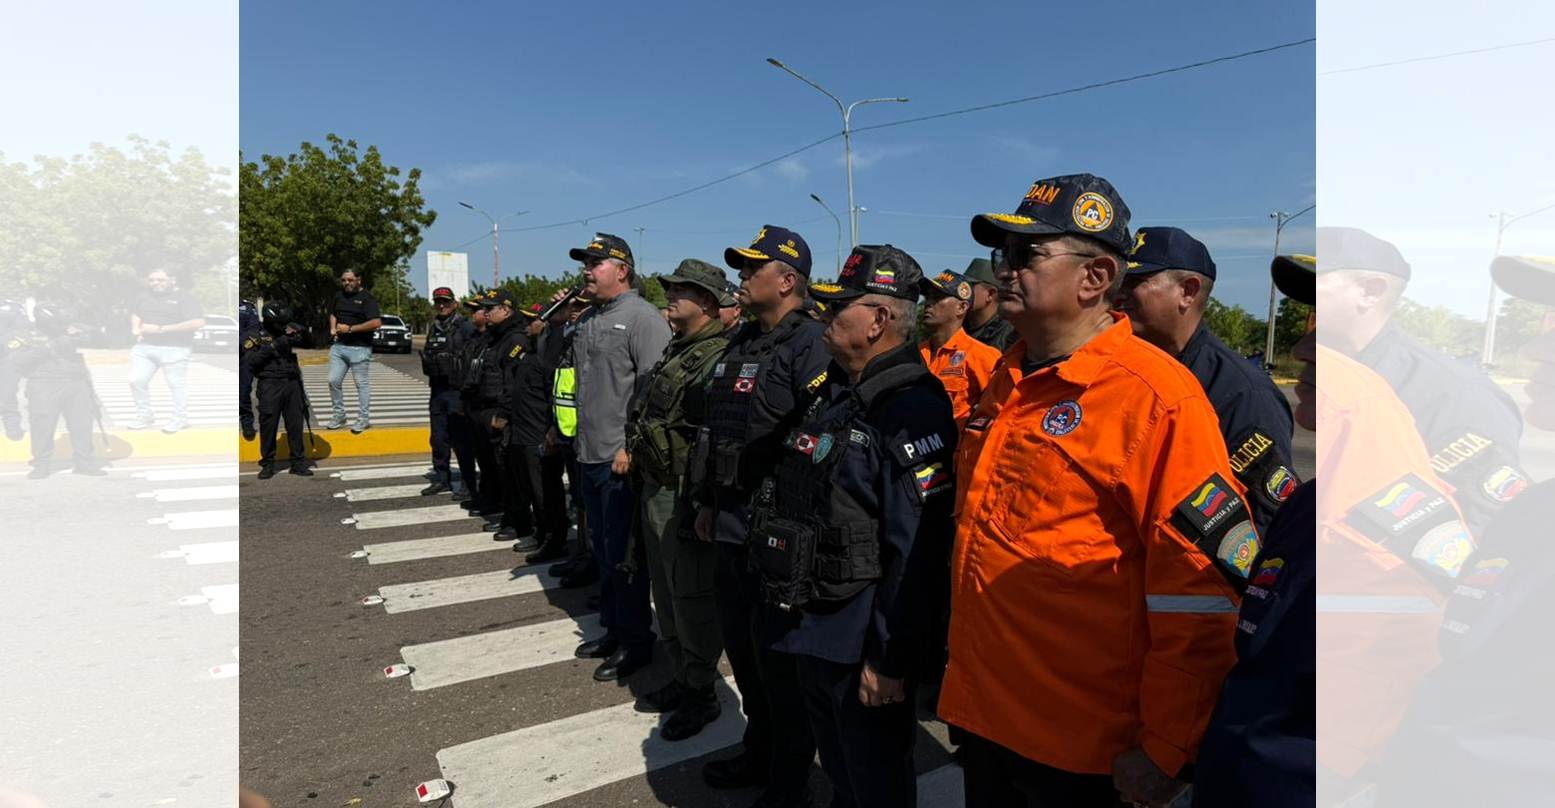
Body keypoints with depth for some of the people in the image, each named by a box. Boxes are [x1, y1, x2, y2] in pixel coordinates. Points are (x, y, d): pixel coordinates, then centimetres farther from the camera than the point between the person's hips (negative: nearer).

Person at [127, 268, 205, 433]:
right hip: (144, 347, 6)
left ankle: (180, 418, 8)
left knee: (176, 384, -3)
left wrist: (161, 328, -16)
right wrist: (136, 328, 8)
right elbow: (135, 314, 34)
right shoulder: (144, 297, 16)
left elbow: (198, 322, -18)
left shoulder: (184, 299, -4)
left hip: (174, 349, -6)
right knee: (136, 380, 3)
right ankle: (145, 416, 17)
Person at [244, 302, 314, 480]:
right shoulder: (256, 338, 0)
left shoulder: (287, 333, 12)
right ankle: (267, 464, 11)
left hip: (292, 384, 3)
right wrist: (272, 348, -17)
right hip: (270, 386, -3)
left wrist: (303, 332, -6)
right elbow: (249, 362, -10)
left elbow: (307, 343, 15)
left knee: (296, 425, 4)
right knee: (268, 426, 1)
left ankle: (298, 463, 10)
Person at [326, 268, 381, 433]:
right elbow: (333, 314, 30)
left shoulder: (367, 298, -8)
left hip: (359, 348, -7)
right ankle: (339, 415, 19)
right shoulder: (339, 296, 14)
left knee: (362, 384, 1)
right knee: (334, 381, 6)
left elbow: (376, 322, -19)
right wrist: (333, 328, 9)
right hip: (338, 346, 7)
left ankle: (363, 418, 9)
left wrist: (350, 329, -17)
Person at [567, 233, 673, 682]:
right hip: (590, 457, 9)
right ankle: (613, 630, 32)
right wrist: (580, 441, 17)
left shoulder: (642, 318, -13)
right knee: (603, 550, 17)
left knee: (623, 554, 0)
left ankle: (636, 641, 16)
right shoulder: (588, 320, 15)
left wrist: (632, 447, -21)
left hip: (622, 461, -9)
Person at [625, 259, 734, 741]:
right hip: (655, 492, 10)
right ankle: (682, 679, 36)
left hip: (686, 498, -10)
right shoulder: (676, 353, 14)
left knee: (692, 601, 3)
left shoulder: (721, 358, -18)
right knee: (666, 596, 19)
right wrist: (636, 450, 19)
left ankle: (701, 695, 20)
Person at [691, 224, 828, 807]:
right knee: (744, 651, 21)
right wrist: (708, 502, 19)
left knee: (779, 665, 6)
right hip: (733, 526, 9)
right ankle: (759, 755, 42)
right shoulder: (741, 342, 13)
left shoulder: (809, 345, -16)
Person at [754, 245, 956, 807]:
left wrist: (890, 660, -22)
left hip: (861, 645, -9)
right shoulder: (835, 392, 7)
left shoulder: (911, 409, -23)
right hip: (813, 627, 9)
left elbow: (916, 551, -26)